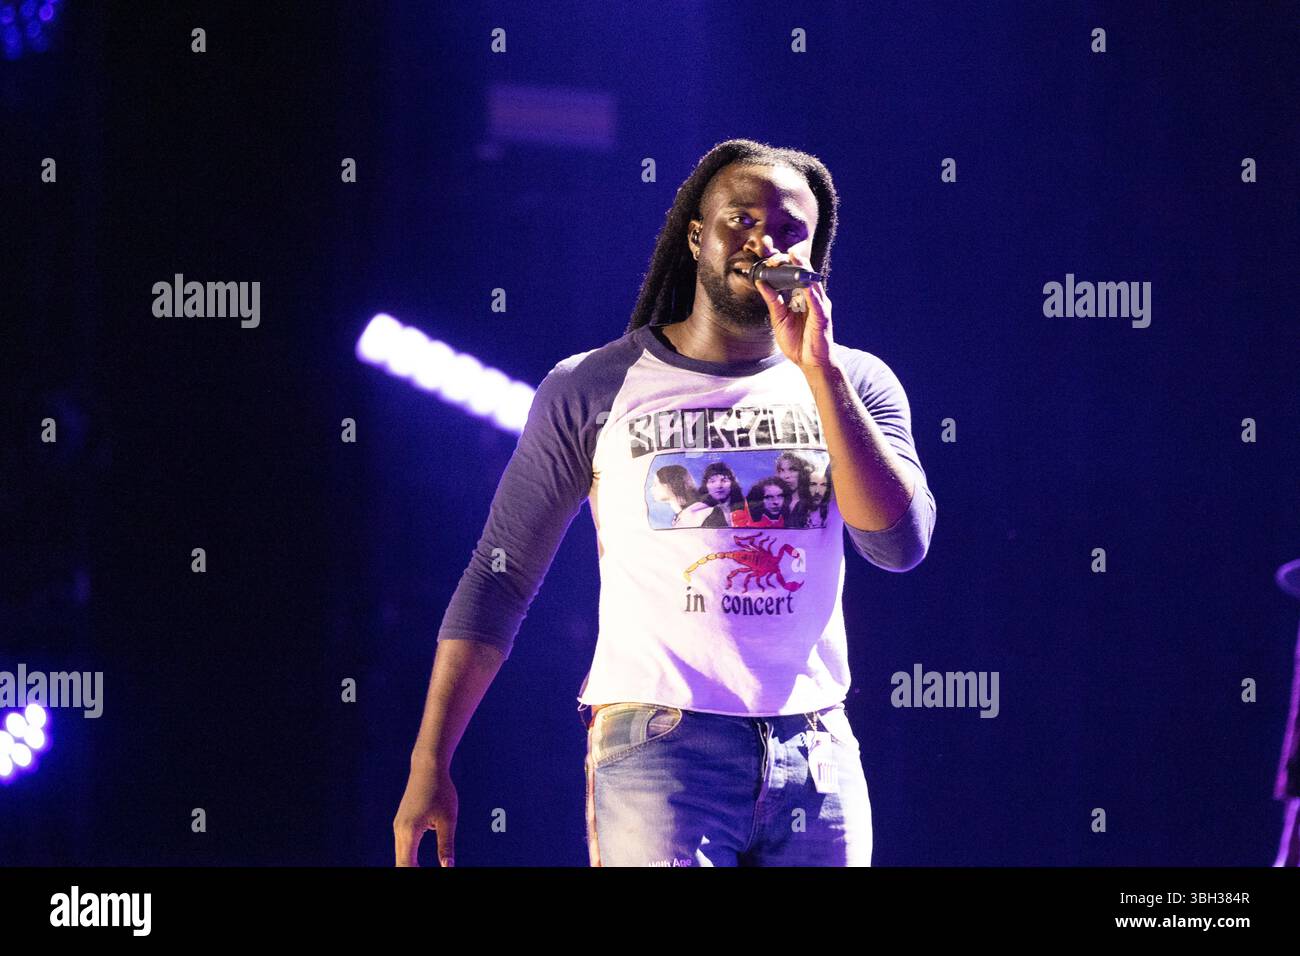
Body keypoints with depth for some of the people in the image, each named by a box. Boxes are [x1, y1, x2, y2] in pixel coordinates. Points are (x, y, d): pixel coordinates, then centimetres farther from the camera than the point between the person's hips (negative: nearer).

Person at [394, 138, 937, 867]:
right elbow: (499, 582, 5)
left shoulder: (853, 385, 8)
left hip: (816, 758, 3)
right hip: (657, 752, -3)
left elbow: (900, 544, -7)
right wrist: (430, 765, -1)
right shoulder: (593, 390, 3)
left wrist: (819, 370, -11)